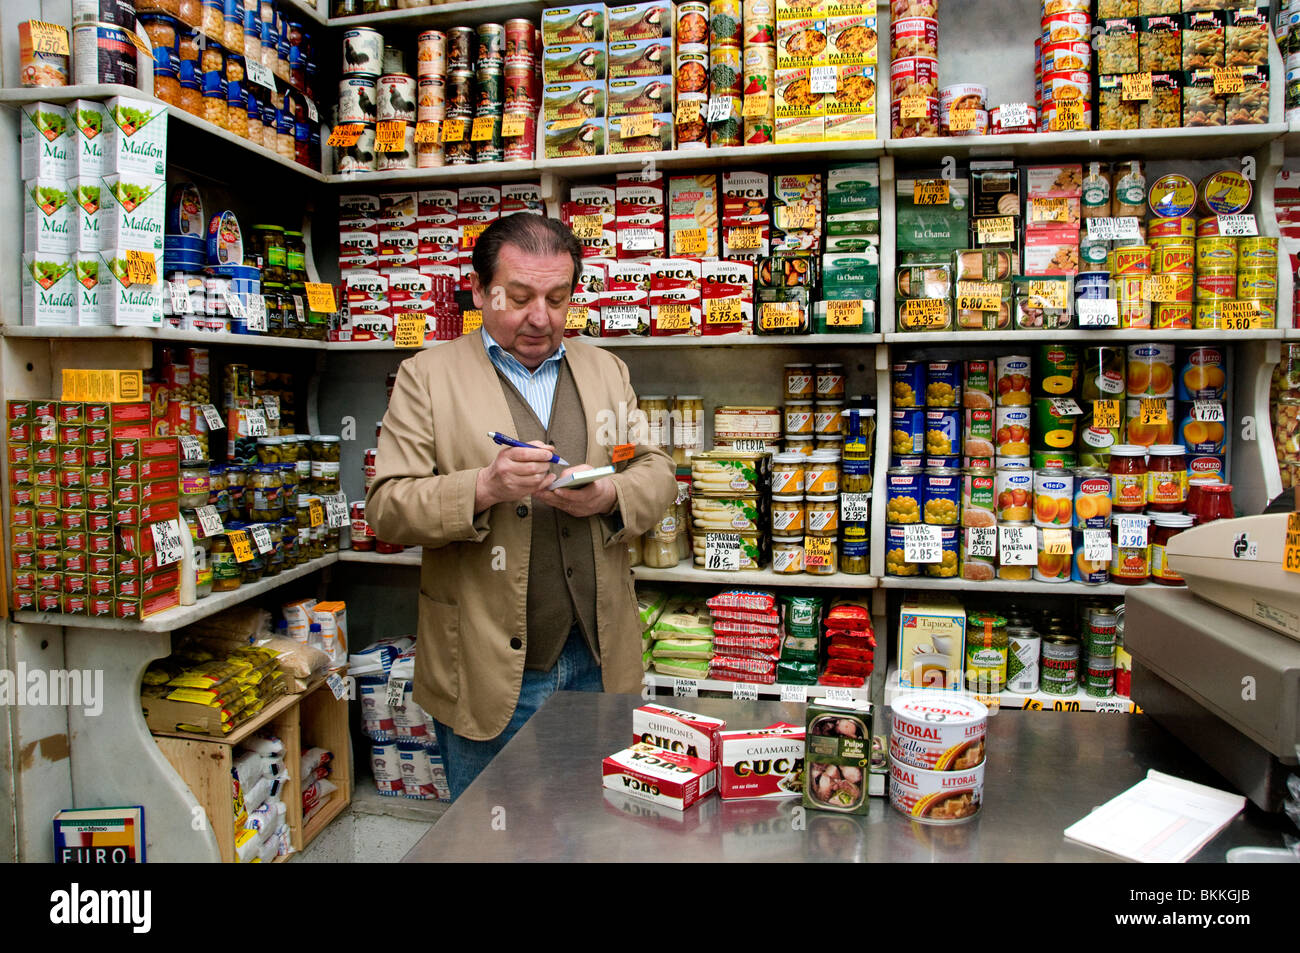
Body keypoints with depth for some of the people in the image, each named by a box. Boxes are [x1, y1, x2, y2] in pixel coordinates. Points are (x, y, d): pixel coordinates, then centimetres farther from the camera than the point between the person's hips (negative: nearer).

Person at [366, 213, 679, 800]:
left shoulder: (606, 370, 9)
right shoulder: (428, 374, -2)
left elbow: (655, 471, 8)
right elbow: (387, 507, -7)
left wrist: (609, 495, -14)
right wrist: (483, 488, -25)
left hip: (598, 662, 3)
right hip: (487, 672, -3)